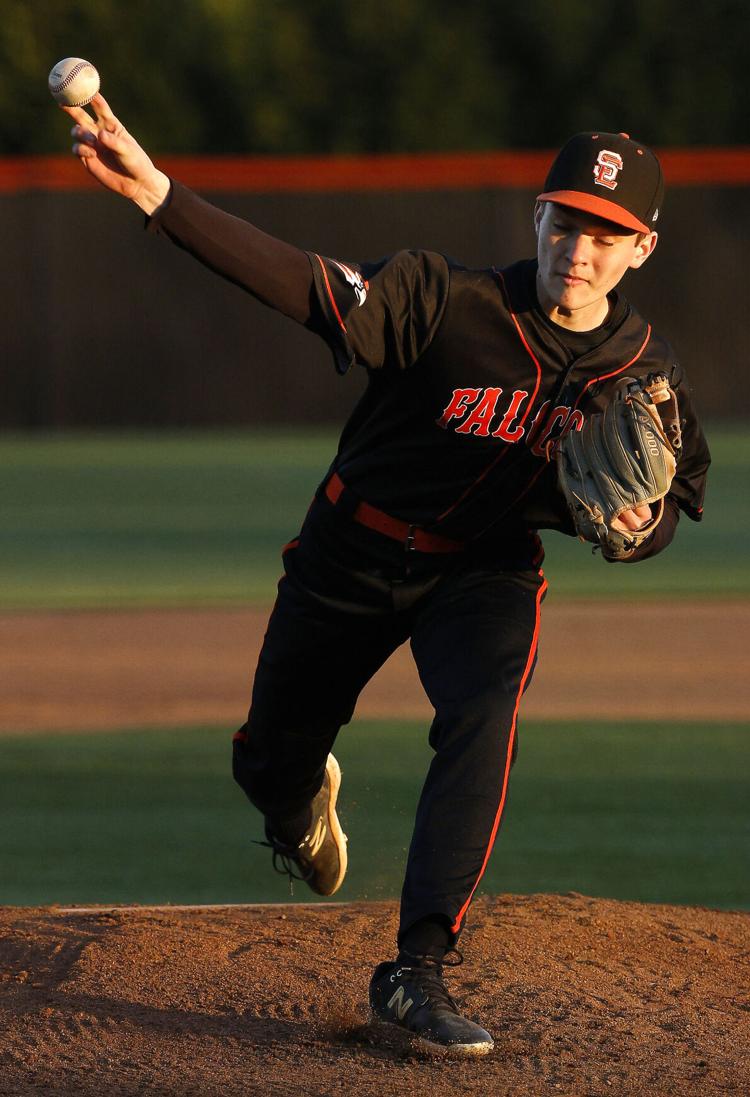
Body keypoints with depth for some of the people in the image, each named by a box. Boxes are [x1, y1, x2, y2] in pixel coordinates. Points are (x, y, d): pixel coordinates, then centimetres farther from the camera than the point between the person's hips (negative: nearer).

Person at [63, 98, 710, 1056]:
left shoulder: (646, 376, -10)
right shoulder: (448, 302, -21)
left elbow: (674, 506, 3)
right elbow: (299, 281, -32)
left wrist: (637, 525, -23)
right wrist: (158, 196, -45)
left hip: (488, 572, 0)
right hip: (352, 558, 0)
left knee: (481, 719, -30)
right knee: (270, 760, 12)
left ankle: (417, 973, -27)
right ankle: (300, 803, 54)